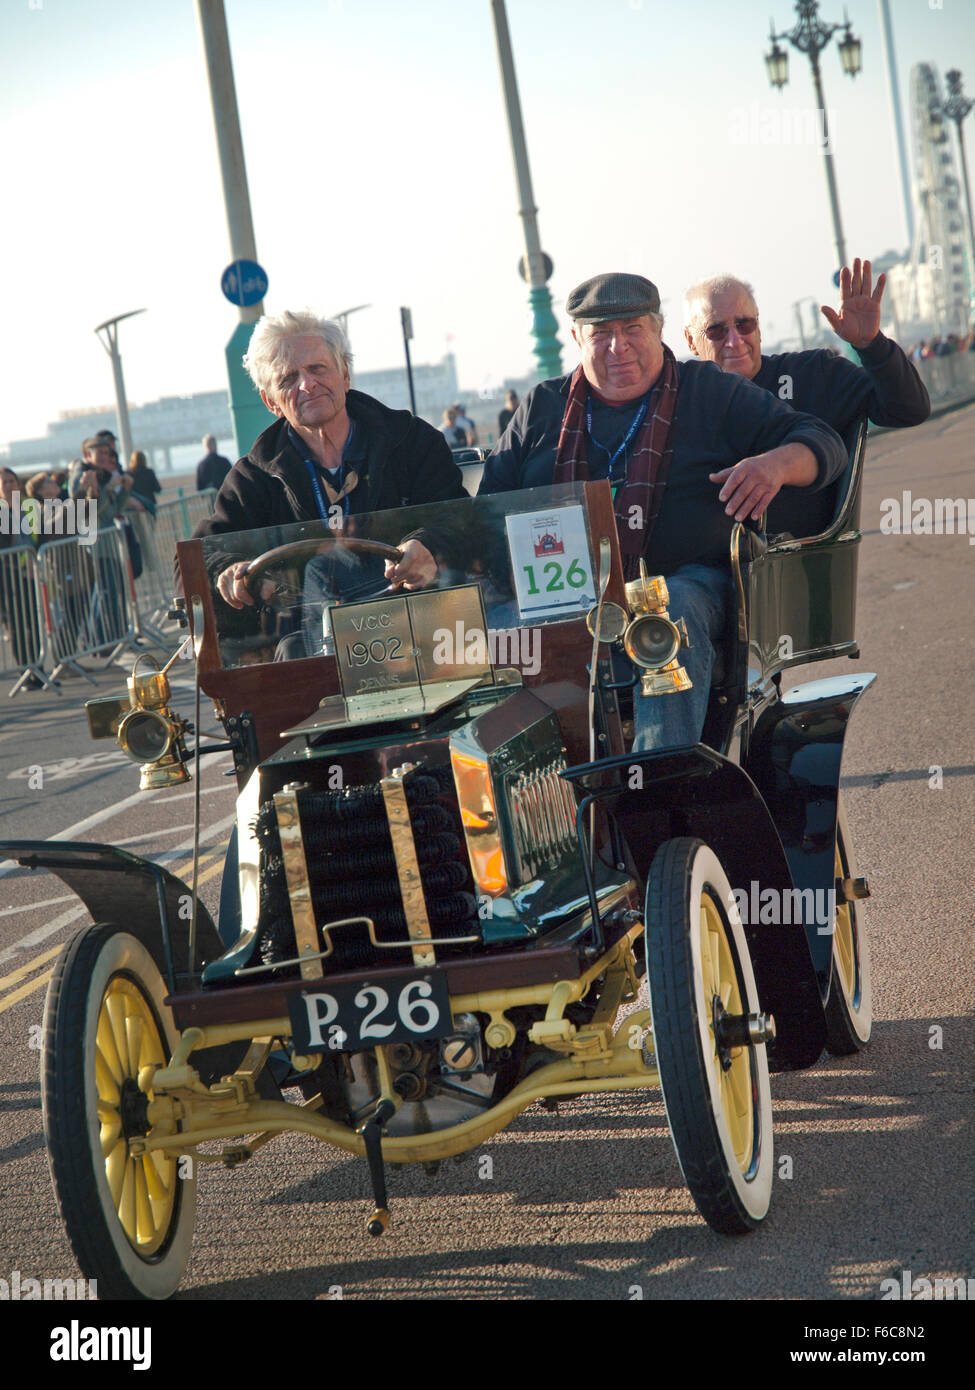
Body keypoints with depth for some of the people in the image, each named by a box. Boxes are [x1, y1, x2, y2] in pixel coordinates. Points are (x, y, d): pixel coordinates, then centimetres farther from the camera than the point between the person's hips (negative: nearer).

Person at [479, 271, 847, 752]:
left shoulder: (712, 393, 12)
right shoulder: (542, 408, 20)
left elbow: (824, 443, 9)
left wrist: (776, 464, -16)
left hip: (688, 580, -2)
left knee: (673, 611, -38)